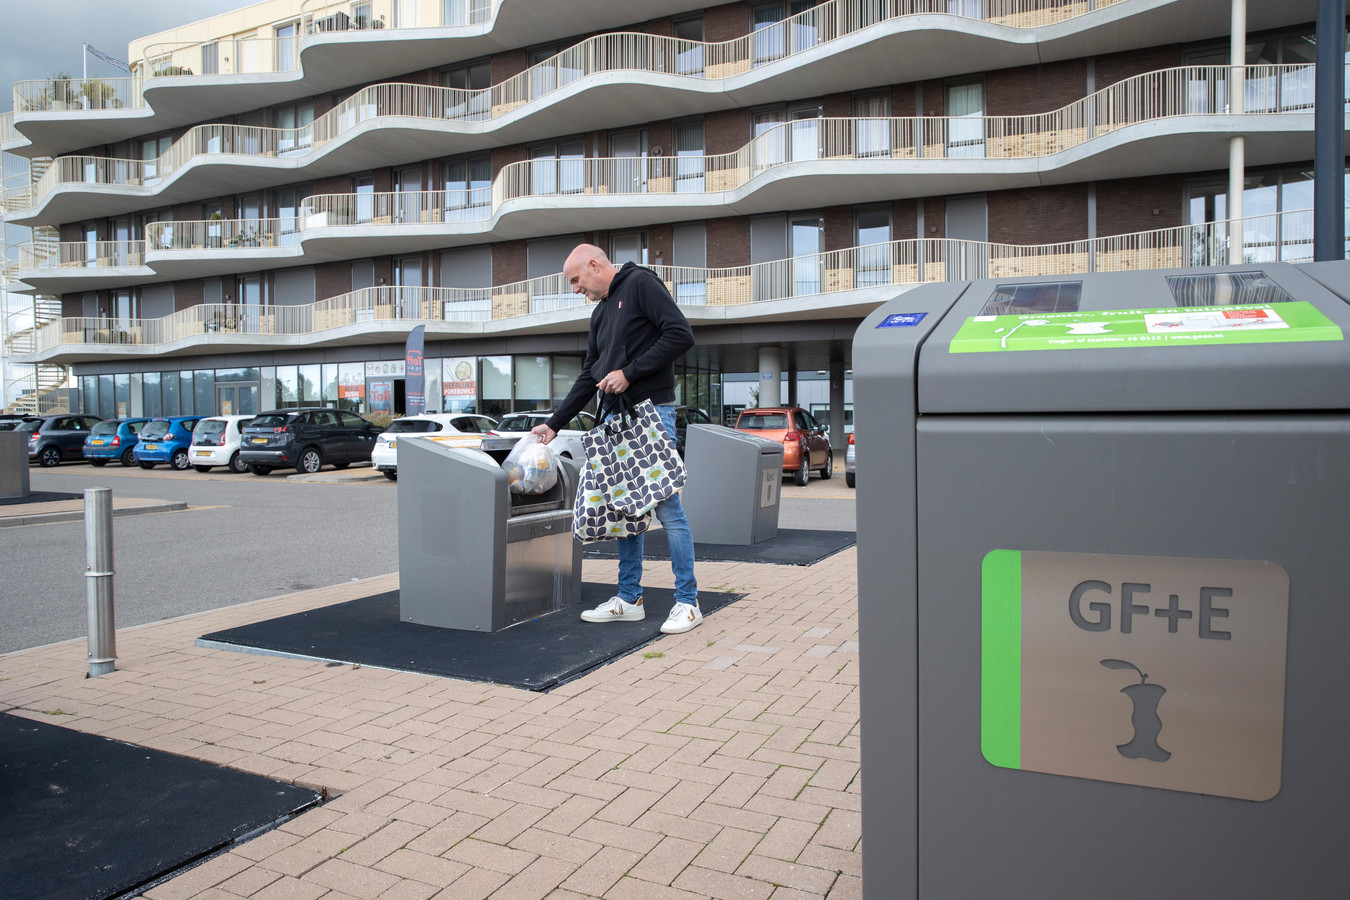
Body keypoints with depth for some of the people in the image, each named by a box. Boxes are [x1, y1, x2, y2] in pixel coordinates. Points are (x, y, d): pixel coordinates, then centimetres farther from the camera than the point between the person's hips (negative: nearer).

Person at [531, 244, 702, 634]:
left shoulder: (640, 284, -2)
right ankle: (628, 599, 17)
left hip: (651, 411, -8)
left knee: (666, 507, -7)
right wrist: (554, 423, 19)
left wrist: (630, 372, -14)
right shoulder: (600, 313, 22)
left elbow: (680, 334, -14)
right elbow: (588, 378, 24)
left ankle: (688, 602, 1)